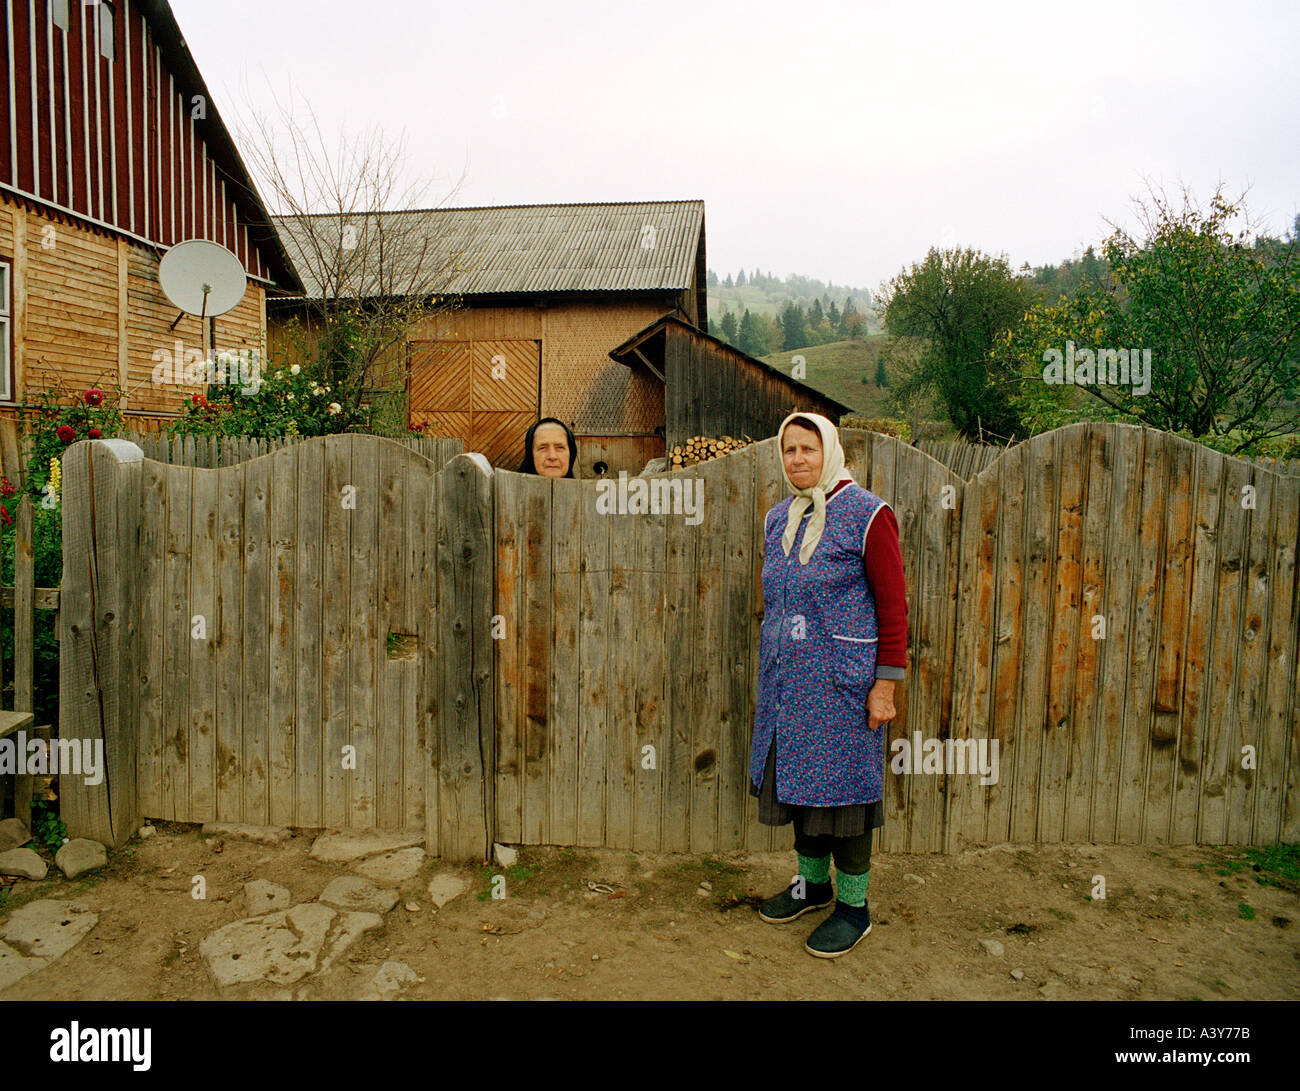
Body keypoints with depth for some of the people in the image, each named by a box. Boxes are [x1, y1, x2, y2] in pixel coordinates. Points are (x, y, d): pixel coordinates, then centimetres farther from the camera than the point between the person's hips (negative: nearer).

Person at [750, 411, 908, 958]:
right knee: (797, 778, 14)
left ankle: (853, 907, 19)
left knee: (843, 784, 2)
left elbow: (893, 604, -10)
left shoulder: (866, 513, -8)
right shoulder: (778, 519, 11)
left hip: (841, 679, -6)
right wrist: (772, 663, 16)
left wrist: (886, 684, -13)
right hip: (787, 678, 6)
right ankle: (813, 882, 33)